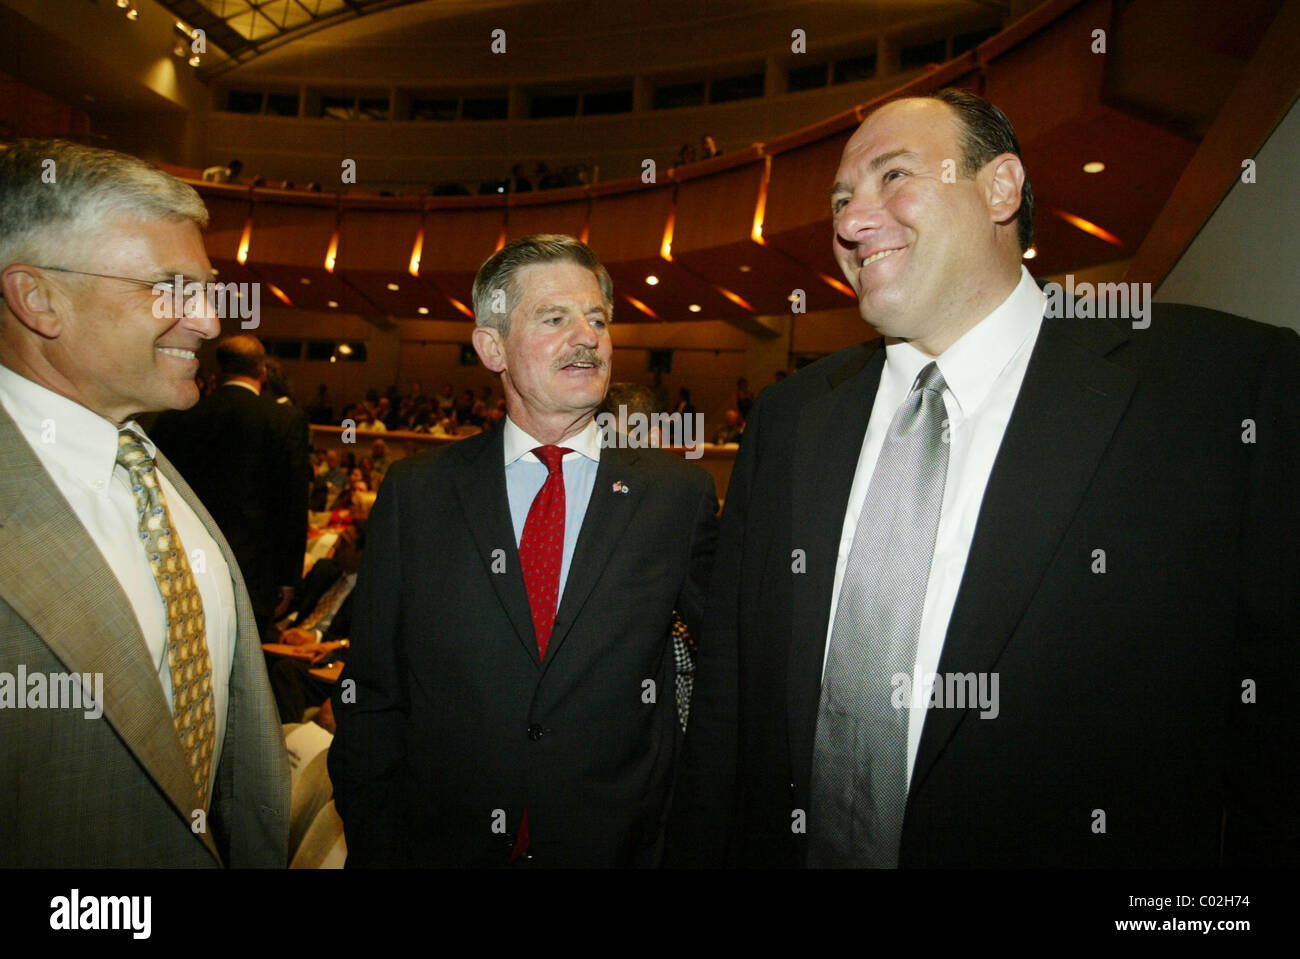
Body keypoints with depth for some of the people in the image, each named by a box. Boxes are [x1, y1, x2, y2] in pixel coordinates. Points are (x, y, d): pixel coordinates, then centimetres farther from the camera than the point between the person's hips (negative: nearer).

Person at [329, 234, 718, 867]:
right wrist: (373, 846, -4)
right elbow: (369, 696, -1)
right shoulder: (413, 494, -4)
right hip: (442, 844, 1)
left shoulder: (679, 496, -6)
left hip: (617, 846, 0)